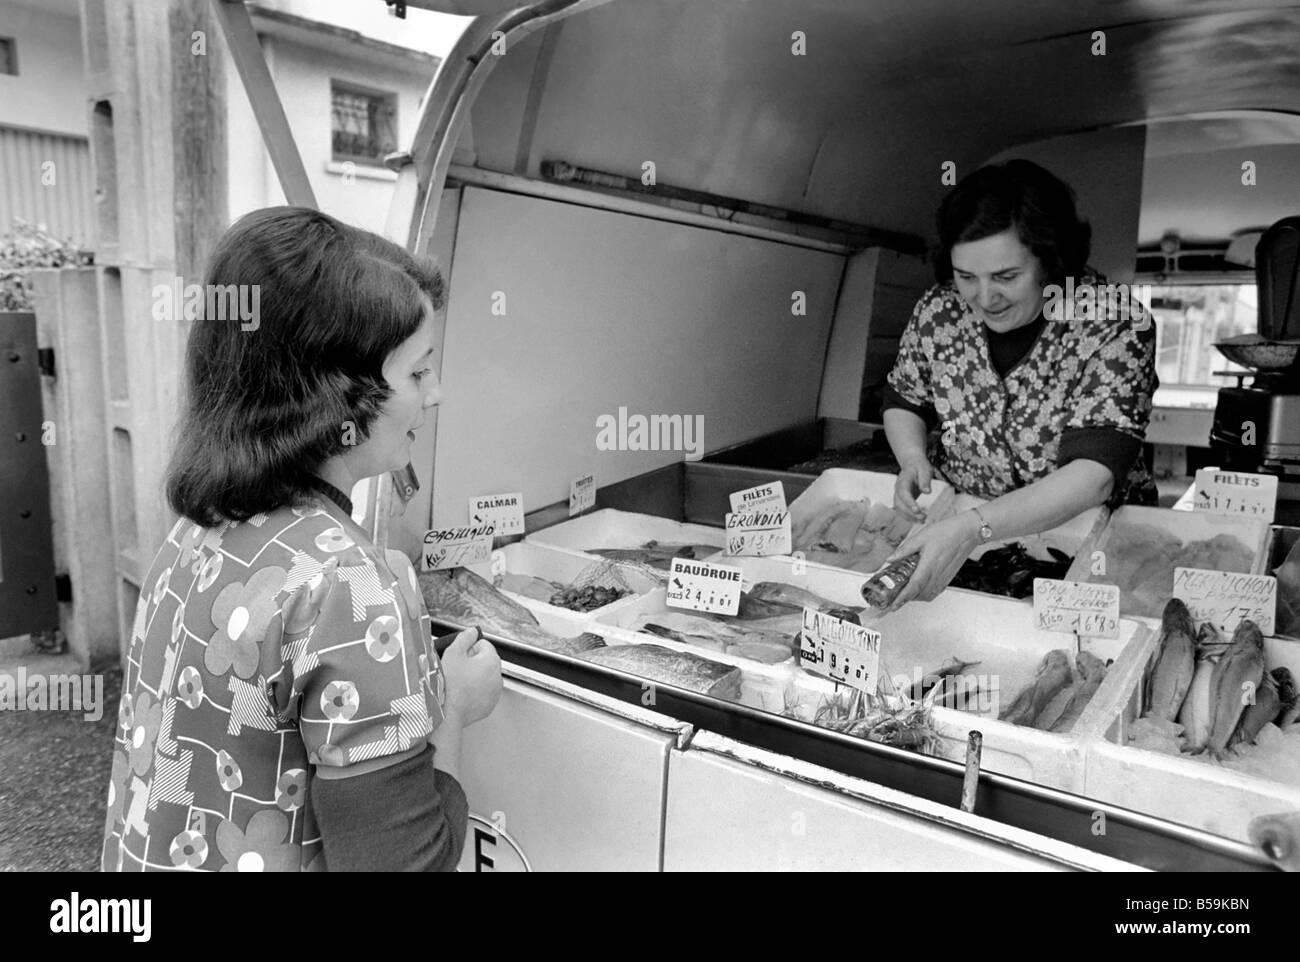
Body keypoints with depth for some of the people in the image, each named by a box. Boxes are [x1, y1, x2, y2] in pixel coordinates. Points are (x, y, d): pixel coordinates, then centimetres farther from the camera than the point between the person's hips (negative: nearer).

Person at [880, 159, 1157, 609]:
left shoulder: (1115, 324, -18)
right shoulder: (938, 310, -7)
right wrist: (914, 460, -11)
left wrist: (973, 528, -40)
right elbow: (903, 399, 11)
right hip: (956, 523, 2)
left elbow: (1094, 476, -27)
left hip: (1085, 528, -2)